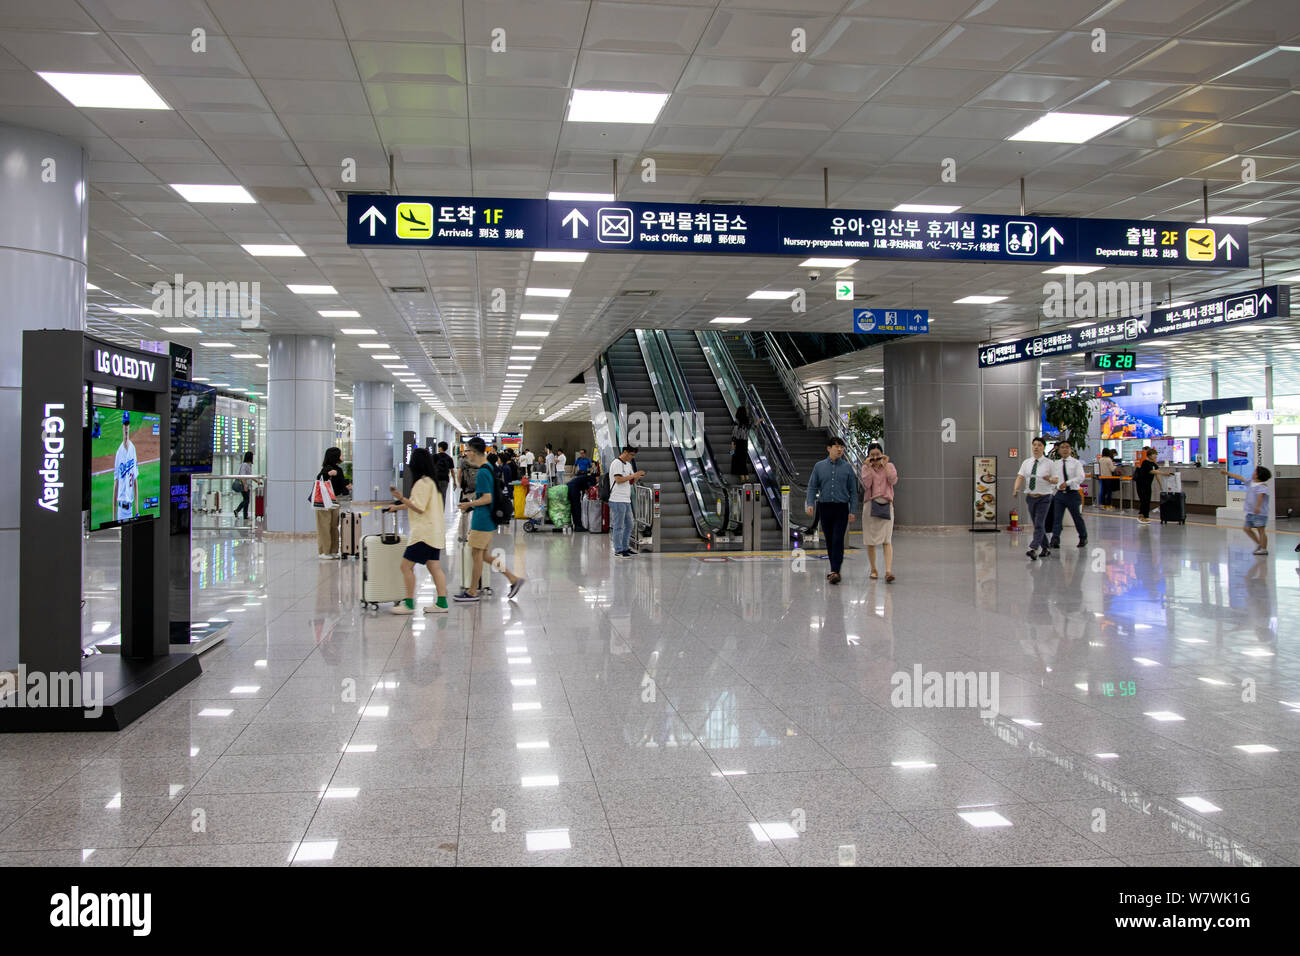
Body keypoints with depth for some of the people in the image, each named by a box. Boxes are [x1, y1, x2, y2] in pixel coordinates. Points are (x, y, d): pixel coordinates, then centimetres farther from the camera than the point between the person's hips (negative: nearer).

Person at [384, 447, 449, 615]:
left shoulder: (422, 483, -15)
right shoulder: (431, 481, 15)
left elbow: (419, 508, -19)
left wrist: (401, 497, -22)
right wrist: (397, 507, 32)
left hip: (424, 532, -10)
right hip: (435, 532, 10)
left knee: (406, 566, -4)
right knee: (434, 567, 9)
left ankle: (409, 604, -1)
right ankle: (441, 603, 9)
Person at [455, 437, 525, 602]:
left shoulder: (482, 473, -19)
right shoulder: (489, 468, 12)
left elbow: (487, 498, -23)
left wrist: (469, 504, -13)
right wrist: (472, 501, 17)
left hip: (482, 520, -10)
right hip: (488, 519, 10)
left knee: (477, 554, 1)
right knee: (483, 554, 15)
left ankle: (472, 592, 11)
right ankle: (513, 578, 14)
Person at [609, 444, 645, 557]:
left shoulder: (628, 465, 18)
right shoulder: (616, 463, -10)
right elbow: (618, 480, -19)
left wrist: (637, 477, 0)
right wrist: (634, 475, -16)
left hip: (626, 501, 9)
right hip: (617, 500, -9)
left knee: (629, 525, 13)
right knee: (618, 526, -3)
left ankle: (625, 548, 21)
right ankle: (618, 550, 2)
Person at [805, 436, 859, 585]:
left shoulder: (847, 467, 5)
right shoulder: (819, 466, 7)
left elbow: (853, 491, 5)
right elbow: (812, 487, 6)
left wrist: (853, 511, -2)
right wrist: (810, 503, -11)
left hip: (841, 508, -2)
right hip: (824, 507, 2)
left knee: (838, 540, -12)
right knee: (829, 541, 9)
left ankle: (835, 571, -16)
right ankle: (834, 569, 21)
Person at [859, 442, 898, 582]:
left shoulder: (889, 466, 10)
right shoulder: (866, 468, 8)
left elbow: (893, 480, -9)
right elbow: (866, 485, -8)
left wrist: (885, 465, -7)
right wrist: (869, 466, -10)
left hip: (886, 504, -1)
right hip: (870, 504, 1)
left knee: (887, 539, -12)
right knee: (870, 540, 5)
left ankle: (888, 571, -22)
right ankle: (873, 569, 19)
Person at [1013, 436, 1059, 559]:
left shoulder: (1049, 463, -4)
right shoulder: (1026, 462, 5)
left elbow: (1056, 479, 0)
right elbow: (1020, 477, -4)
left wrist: (1049, 479, -23)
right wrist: (1016, 489, -22)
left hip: (1044, 498, -4)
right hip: (1030, 497, 4)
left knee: (1039, 524, -13)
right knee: (1037, 525, 12)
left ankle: (1034, 550, -21)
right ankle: (1045, 548, 25)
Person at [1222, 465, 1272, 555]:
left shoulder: (1262, 486, -15)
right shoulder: (1250, 483, 10)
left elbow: (1261, 495, -29)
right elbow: (1239, 478, 21)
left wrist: (1258, 506, -44)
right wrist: (1227, 473, 27)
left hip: (1260, 513, -9)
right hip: (1250, 512, 9)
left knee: (1261, 530, -4)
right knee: (1247, 529, 12)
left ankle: (1264, 549, 2)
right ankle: (1259, 544, 26)